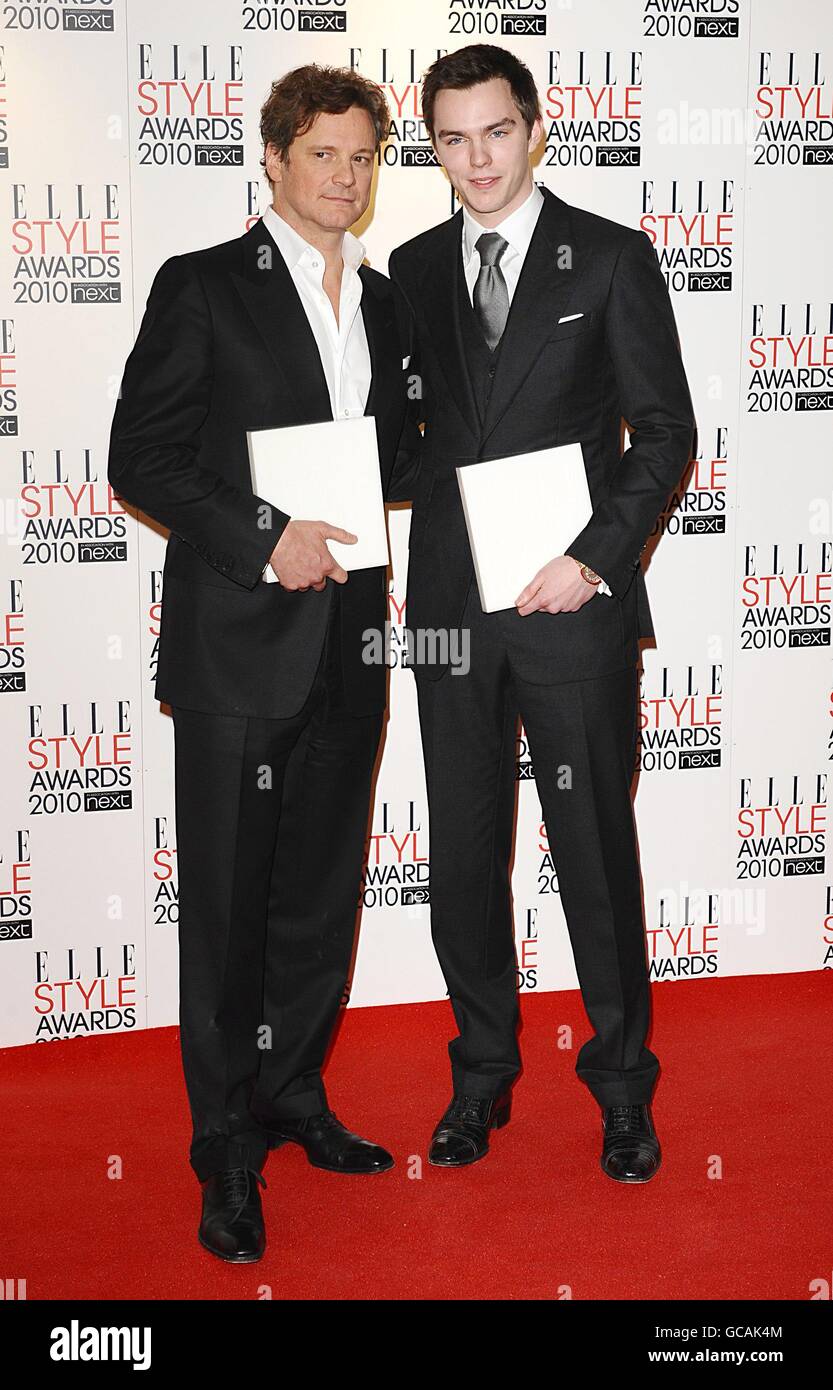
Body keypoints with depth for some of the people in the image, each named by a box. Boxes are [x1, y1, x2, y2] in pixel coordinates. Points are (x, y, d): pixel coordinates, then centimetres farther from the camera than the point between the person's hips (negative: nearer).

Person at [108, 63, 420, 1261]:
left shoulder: (381, 300, 14)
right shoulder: (204, 287, -4)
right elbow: (140, 456, -8)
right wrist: (262, 539, -18)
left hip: (347, 641, 6)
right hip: (237, 645, -5)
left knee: (322, 891, 14)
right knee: (227, 900, 2)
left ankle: (293, 1097, 31)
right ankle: (228, 1152, 15)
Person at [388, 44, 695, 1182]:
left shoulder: (612, 258, 0)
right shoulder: (413, 269, 10)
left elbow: (665, 431, -2)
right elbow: (405, 424, 15)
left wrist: (596, 558, -12)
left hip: (574, 601, -3)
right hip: (450, 605, 4)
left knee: (597, 850, 4)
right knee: (464, 851, 11)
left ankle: (623, 1081, 20)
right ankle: (482, 1070, 27)